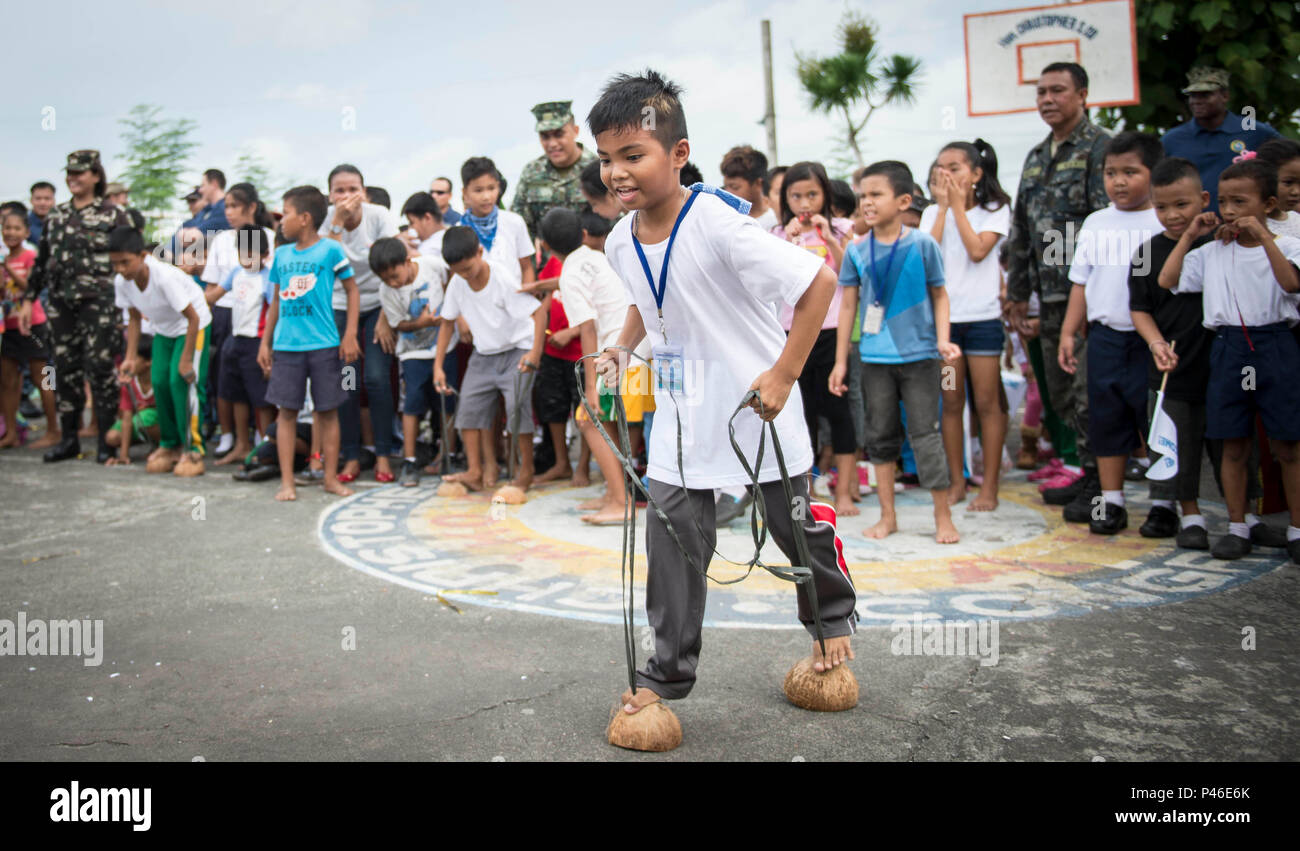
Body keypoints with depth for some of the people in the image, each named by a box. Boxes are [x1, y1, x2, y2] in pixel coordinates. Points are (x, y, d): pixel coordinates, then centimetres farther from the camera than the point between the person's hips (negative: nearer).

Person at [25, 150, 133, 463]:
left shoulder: (113, 214, 0)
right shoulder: (55, 216, 15)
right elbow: (42, 261, 19)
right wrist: (28, 297, 15)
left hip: (99, 302, -5)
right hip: (60, 303, 5)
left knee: (100, 367, -6)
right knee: (66, 369, 7)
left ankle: (107, 439, 2)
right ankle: (69, 439, 15)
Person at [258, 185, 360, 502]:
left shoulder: (330, 249, -2)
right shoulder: (281, 254, 11)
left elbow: (352, 290, 1)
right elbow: (276, 301, 17)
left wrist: (350, 335, -6)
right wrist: (265, 342, 14)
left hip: (324, 345, -3)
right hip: (286, 345, 4)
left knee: (328, 410, 4)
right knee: (286, 410, 2)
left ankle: (331, 477, 13)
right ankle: (287, 481, 7)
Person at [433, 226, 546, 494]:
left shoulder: (503, 278, -23)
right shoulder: (457, 284, -6)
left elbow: (539, 311, -23)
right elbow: (448, 322, 6)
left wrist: (535, 353, -33)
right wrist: (438, 366, 4)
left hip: (517, 349, -6)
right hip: (484, 354, 6)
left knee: (517, 406, -17)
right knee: (470, 406, -4)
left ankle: (526, 469, -2)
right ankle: (477, 471, 2)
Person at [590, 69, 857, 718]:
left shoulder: (719, 224, -25)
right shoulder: (621, 241, -2)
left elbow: (819, 281, -24)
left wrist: (783, 376, -24)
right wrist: (621, 349, 4)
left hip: (756, 406, -5)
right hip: (679, 415, 5)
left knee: (796, 527, 13)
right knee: (672, 541, 2)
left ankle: (833, 620, 42)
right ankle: (667, 673, 15)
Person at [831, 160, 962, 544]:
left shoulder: (923, 244, -5)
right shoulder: (857, 250, 1)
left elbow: (939, 294, 4)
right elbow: (848, 305, 7)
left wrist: (942, 339, -10)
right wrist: (840, 361, 7)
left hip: (918, 354, -3)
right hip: (875, 357, 3)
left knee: (925, 433, -1)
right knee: (880, 435, 9)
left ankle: (943, 516, 11)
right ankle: (887, 515, 21)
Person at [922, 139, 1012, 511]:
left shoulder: (995, 210, 1)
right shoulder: (933, 213, 8)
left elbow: (977, 250, -15)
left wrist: (959, 205, -9)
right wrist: (943, 206, -6)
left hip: (982, 316, -3)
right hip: (943, 315, 3)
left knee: (987, 403, 0)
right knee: (951, 403, 7)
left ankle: (989, 487, 6)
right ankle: (957, 481, 16)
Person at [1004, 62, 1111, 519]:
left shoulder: (1100, 147, -5)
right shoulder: (1036, 157, 18)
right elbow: (1021, 229, 21)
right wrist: (1017, 292, 18)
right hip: (1051, 295, 8)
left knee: (1089, 391, -7)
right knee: (1059, 391, 12)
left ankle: (1100, 485, 3)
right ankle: (1087, 472, 24)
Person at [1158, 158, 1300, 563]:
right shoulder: (1212, 252, 7)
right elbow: (1166, 281, 0)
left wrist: (1263, 237, -21)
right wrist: (1190, 235, 0)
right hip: (1228, 348, 2)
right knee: (1234, 446, 7)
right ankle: (1237, 527, 17)